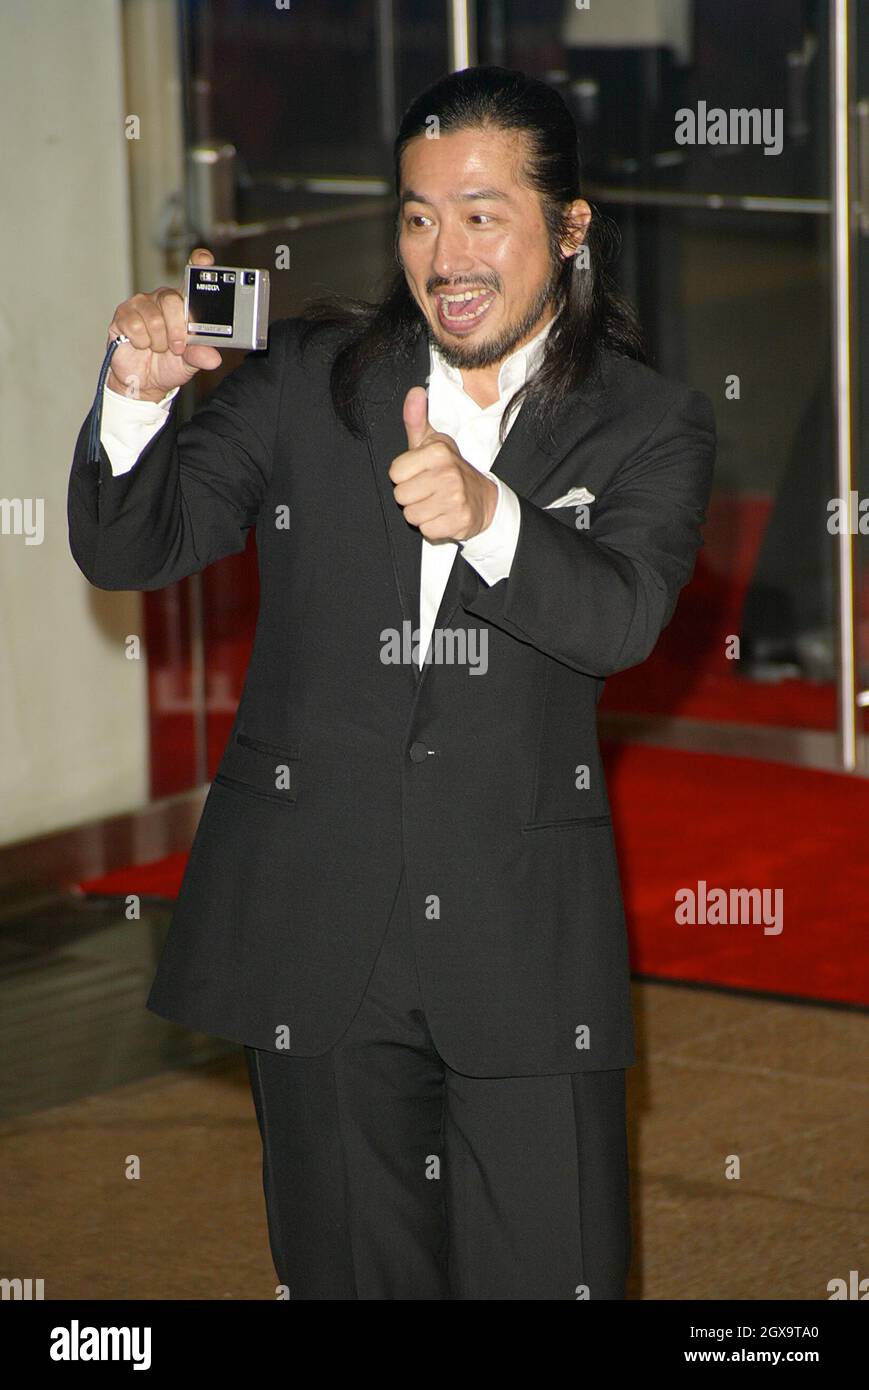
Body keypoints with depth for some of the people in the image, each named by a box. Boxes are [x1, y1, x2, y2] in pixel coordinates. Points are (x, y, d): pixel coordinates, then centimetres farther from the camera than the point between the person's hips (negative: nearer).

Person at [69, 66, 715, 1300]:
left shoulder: (649, 425, 3)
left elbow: (622, 617, -15)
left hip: (525, 937, -1)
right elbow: (127, 551, 2)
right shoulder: (308, 380, 7)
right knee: (350, 1271, 11)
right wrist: (140, 400, -18)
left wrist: (490, 518, -34)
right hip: (316, 921, 2)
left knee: (547, 1272, -2)